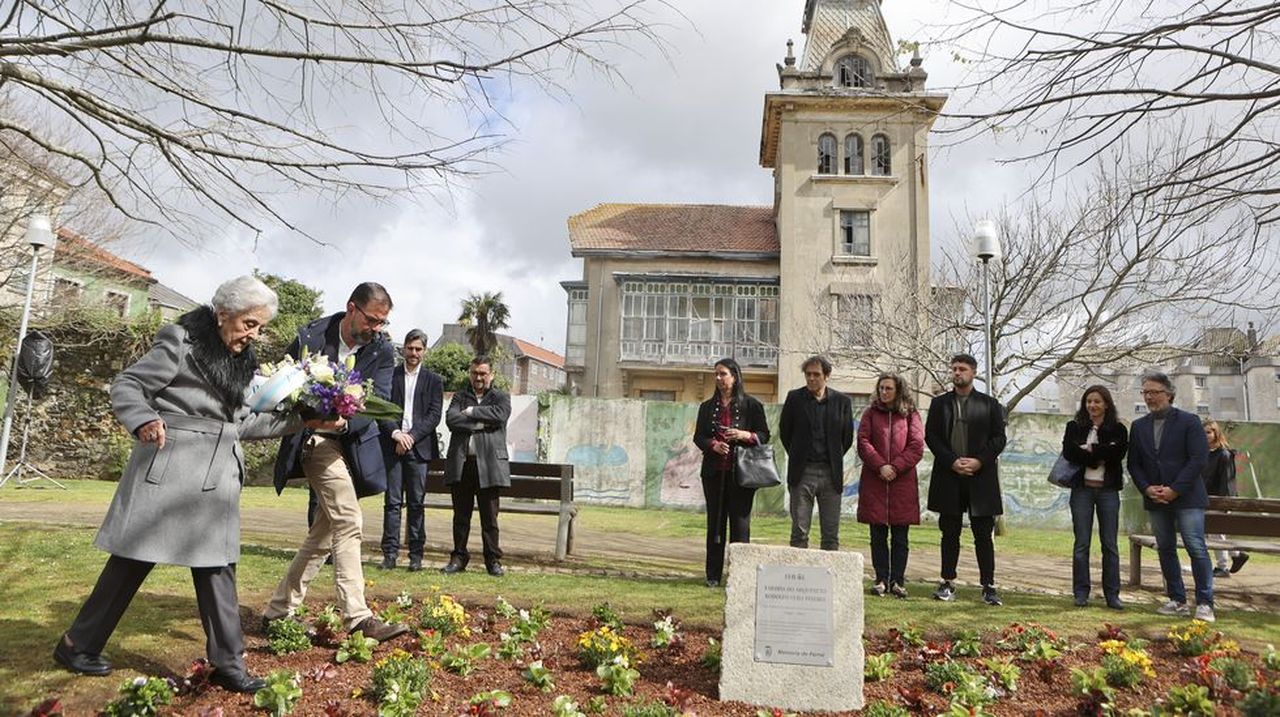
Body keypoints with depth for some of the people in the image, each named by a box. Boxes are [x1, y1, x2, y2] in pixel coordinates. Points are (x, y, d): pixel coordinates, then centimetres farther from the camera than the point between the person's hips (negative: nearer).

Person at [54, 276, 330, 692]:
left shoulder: (240, 360, 13)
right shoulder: (181, 343, -7)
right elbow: (126, 386, -6)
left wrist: (299, 421, 8)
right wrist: (144, 420, -27)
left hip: (216, 476, 6)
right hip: (169, 468, -6)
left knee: (216, 563, 5)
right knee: (136, 557, 3)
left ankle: (228, 663, 9)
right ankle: (77, 644, 23)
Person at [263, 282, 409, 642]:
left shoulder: (382, 351, -3)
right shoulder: (310, 337, -10)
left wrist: (344, 420, -31)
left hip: (352, 442, 5)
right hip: (318, 440, -5)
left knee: (324, 534, 11)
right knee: (348, 522, -15)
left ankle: (279, 609, 24)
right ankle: (356, 615, -12)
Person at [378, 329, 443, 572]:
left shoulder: (433, 381, 10)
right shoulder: (389, 375, 8)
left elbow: (434, 415, 1)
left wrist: (411, 436, -10)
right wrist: (396, 433, -13)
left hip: (419, 447, 0)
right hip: (393, 446, 0)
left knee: (417, 503, 3)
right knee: (392, 501, 0)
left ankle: (416, 555, 7)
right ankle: (390, 553, 3)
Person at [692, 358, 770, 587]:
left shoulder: (751, 405, 1)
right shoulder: (707, 406, 12)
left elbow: (764, 435, 1)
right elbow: (698, 437, 9)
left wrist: (744, 435, -17)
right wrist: (713, 445, -11)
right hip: (714, 471, 3)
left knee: (740, 521, -3)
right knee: (715, 522, 6)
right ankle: (713, 575, 13)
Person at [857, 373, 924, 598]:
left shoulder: (910, 415, 8)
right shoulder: (871, 413, 10)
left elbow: (917, 446, 0)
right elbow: (863, 442, 1)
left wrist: (895, 467, -11)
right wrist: (880, 466, -11)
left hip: (902, 481, -1)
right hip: (874, 481, 1)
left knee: (900, 537, 2)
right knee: (878, 535, 4)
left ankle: (897, 581, 9)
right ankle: (881, 579, 11)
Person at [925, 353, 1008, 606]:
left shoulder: (989, 404, 7)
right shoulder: (939, 403, 9)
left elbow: (999, 438, 2)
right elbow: (931, 436, 3)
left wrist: (979, 461, -11)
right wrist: (952, 461, -10)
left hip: (981, 477, -1)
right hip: (949, 476, 1)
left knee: (983, 535, 2)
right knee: (950, 533, 6)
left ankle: (988, 586, 8)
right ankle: (948, 583, 13)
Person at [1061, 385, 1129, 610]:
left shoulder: (1118, 429, 7)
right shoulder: (1074, 427, 7)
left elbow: (1119, 452, -12)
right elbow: (1068, 452, -10)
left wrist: (1089, 450, -11)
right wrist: (1101, 455, -12)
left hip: (1108, 490, 0)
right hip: (1082, 489, 0)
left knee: (1110, 544, 3)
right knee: (1081, 544, 1)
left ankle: (1112, 595, 10)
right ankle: (1081, 593, 8)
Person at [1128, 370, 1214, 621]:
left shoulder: (1188, 421, -3)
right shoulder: (1139, 426, 11)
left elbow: (1199, 459, -10)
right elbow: (1134, 464, 10)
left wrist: (1174, 489, -15)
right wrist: (1147, 488, -7)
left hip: (1186, 497, -5)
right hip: (1155, 499, 5)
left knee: (1196, 548, -8)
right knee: (1165, 550, 8)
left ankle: (1205, 603, -1)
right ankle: (1177, 601, 17)